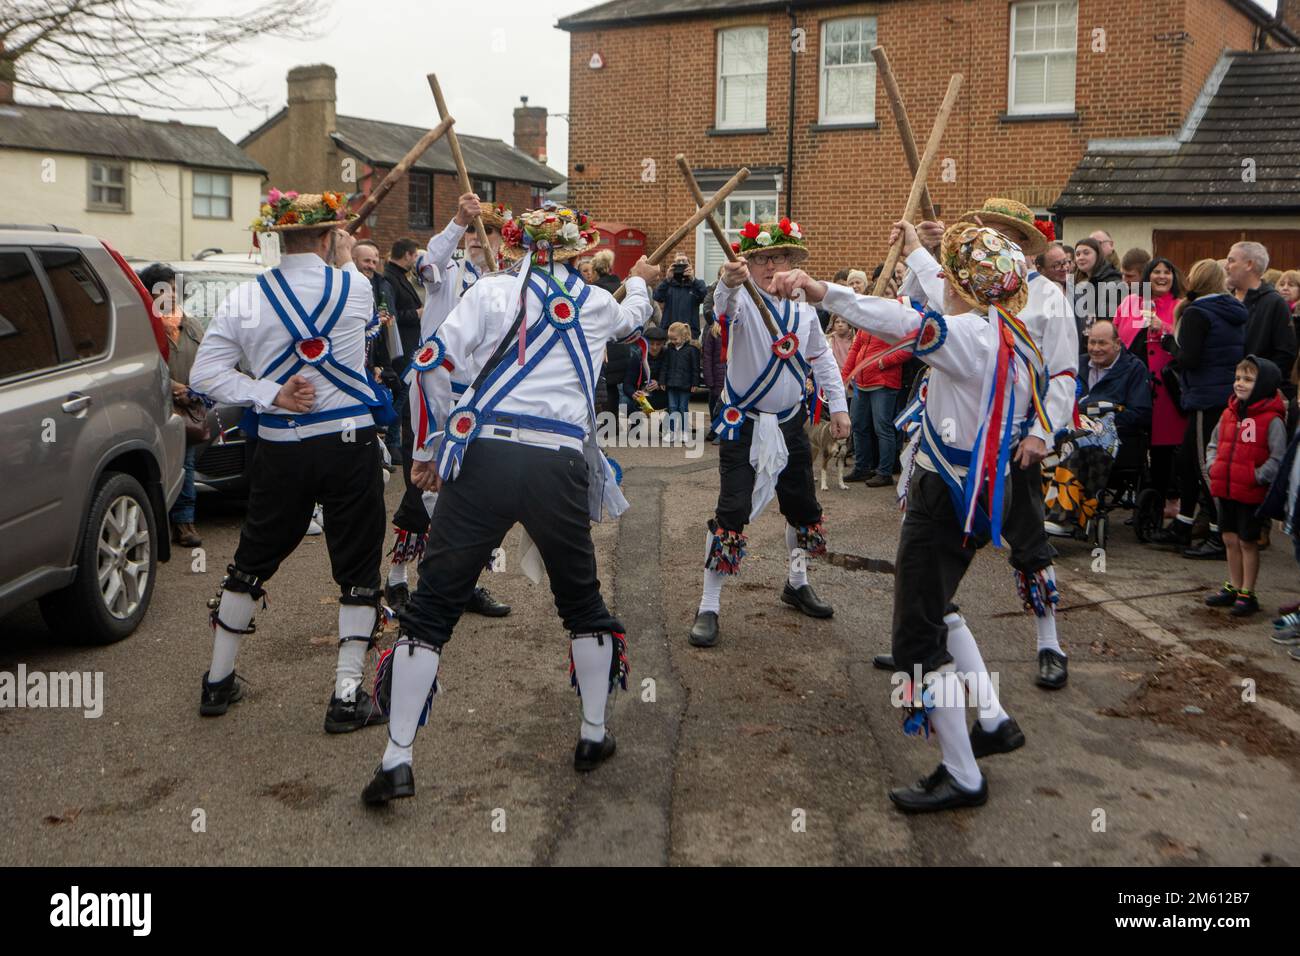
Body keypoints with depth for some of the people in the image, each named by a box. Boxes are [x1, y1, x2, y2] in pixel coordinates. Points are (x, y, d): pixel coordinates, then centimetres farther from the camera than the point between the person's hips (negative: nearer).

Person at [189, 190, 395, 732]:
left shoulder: (244, 300, -3)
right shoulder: (353, 288, -6)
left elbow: (205, 374, -6)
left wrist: (272, 395, -6)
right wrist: (345, 260, 26)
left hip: (280, 452, 3)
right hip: (348, 444, -3)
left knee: (252, 562, 18)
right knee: (357, 569, 7)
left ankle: (218, 681, 31)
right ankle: (347, 696, 8)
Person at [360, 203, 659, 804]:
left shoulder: (492, 290, 8)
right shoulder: (596, 302, 17)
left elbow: (434, 365, -1)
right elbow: (631, 320, 42)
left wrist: (431, 448, 10)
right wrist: (639, 282, 64)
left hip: (485, 456, -2)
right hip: (560, 466, 2)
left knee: (432, 607, 5)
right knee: (582, 602, 22)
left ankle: (397, 760, 2)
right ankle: (594, 736, 33)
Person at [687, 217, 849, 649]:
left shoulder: (803, 305, 3)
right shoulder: (743, 299, -13)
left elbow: (822, 357, 13)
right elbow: (724, 304, -38)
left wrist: (838, 405, 8)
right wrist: (729, 282, -60)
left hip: (789, 421, 6)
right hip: (743, 421, -6)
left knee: (803, 504, 17)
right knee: (732, 510, -12)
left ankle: (797, 583, 40)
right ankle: (709, 607, -3)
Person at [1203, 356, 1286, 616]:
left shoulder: (1272, 419, -13)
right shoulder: (1229, 414, 8)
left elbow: (1278, 457, -15)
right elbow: (1213, 444, 19)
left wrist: (1259, 477, -19)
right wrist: (1212, 466, 4)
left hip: (1252, 493, -6)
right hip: (1226, 489, 6)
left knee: (1248, 542, 3)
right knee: (1230, 539, 14)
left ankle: (1247, 594, 14)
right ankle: (1233, 587, 28)